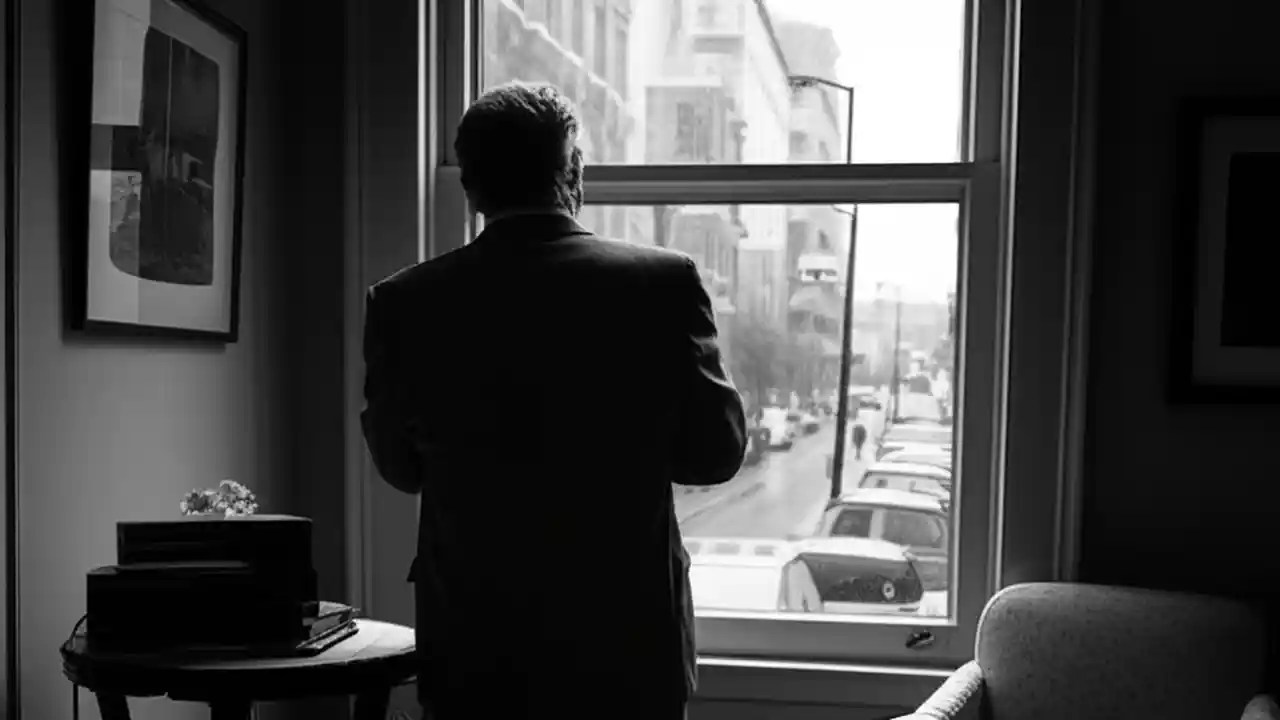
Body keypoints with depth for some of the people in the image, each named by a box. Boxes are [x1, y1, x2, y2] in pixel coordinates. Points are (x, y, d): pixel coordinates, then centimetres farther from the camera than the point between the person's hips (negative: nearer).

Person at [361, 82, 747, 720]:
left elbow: (400, 466, 4)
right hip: (627, 644, 0)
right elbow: (716, 451, -4)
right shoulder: (664, 282, -11)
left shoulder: (403, 302, -9)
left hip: (473, 651, 1)